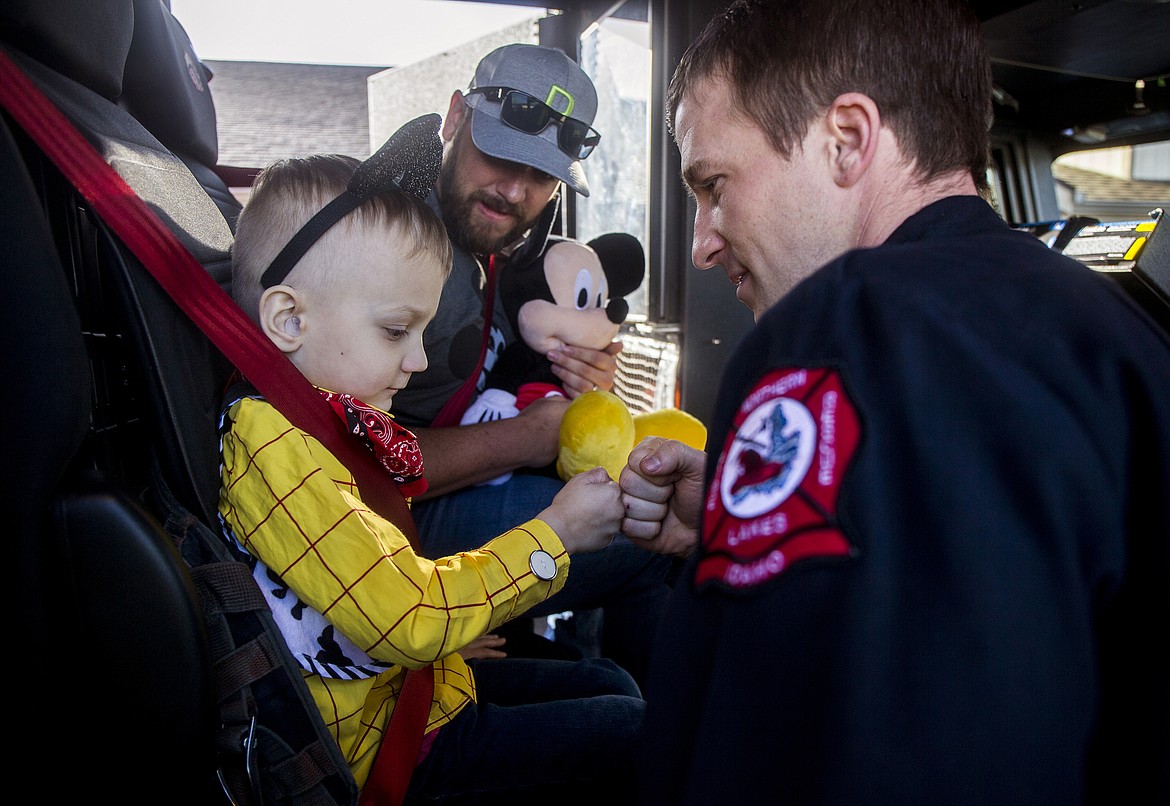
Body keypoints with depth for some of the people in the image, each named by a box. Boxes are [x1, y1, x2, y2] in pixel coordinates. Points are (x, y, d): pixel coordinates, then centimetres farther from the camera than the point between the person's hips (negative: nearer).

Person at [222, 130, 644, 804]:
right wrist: (556, 534, -20)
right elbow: (411, 619, -29)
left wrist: (445, 637, 9)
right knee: (636, 734, -7)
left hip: (411, 677, 10)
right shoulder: (275, 448, -27)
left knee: (608, 684, 19)